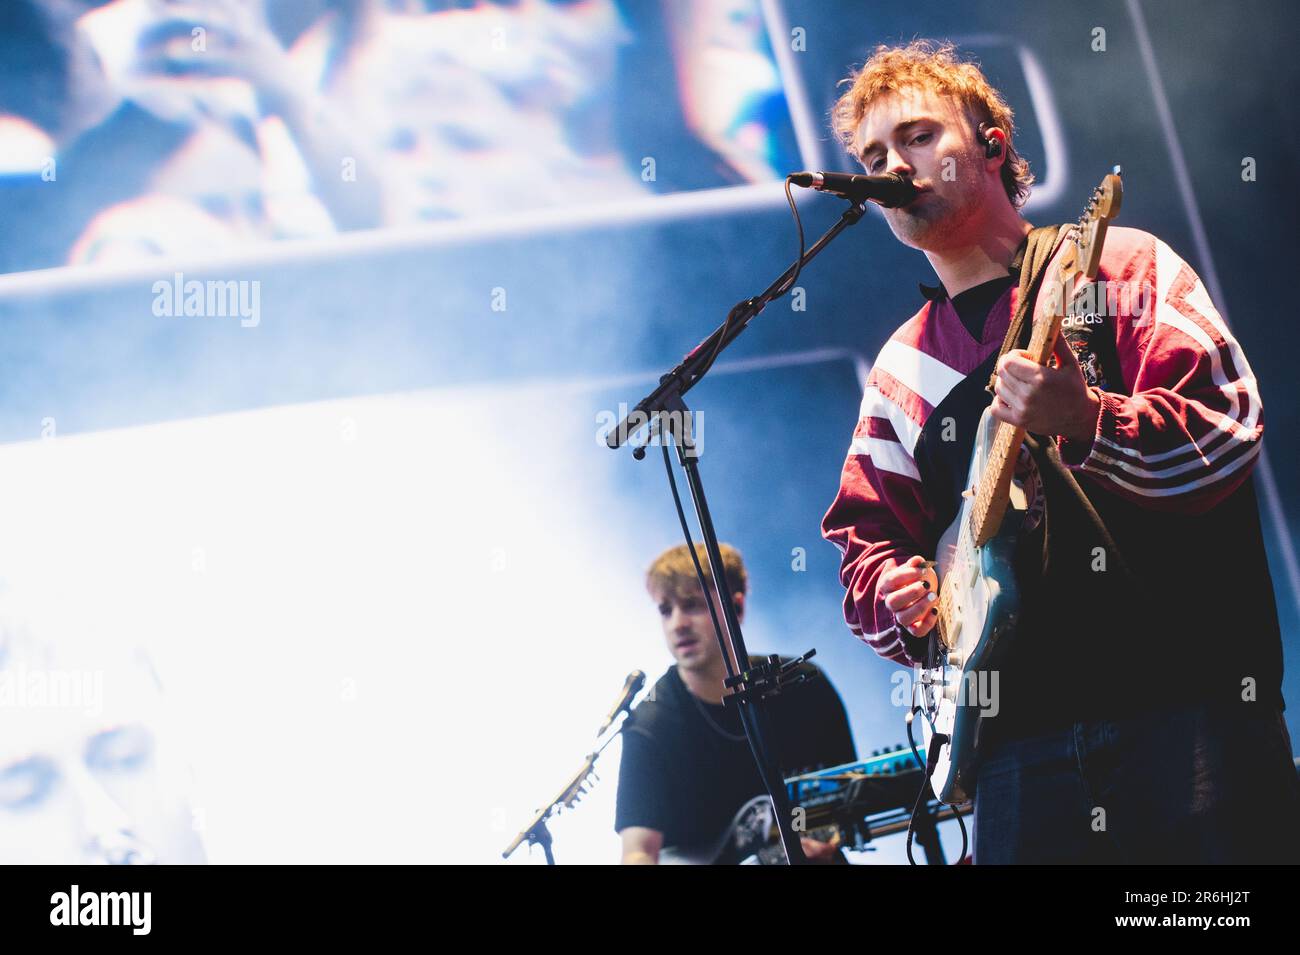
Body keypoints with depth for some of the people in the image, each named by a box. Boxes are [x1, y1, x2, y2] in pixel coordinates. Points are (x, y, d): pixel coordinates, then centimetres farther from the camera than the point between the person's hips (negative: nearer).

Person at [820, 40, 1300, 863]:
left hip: (1192, 707, -4)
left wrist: (1086, 423, -23)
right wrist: (896, 596, -4)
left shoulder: (1120, 266, 5)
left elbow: (1232, 433, -6)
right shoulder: (901, 372, 18)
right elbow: (867, 542, 18)